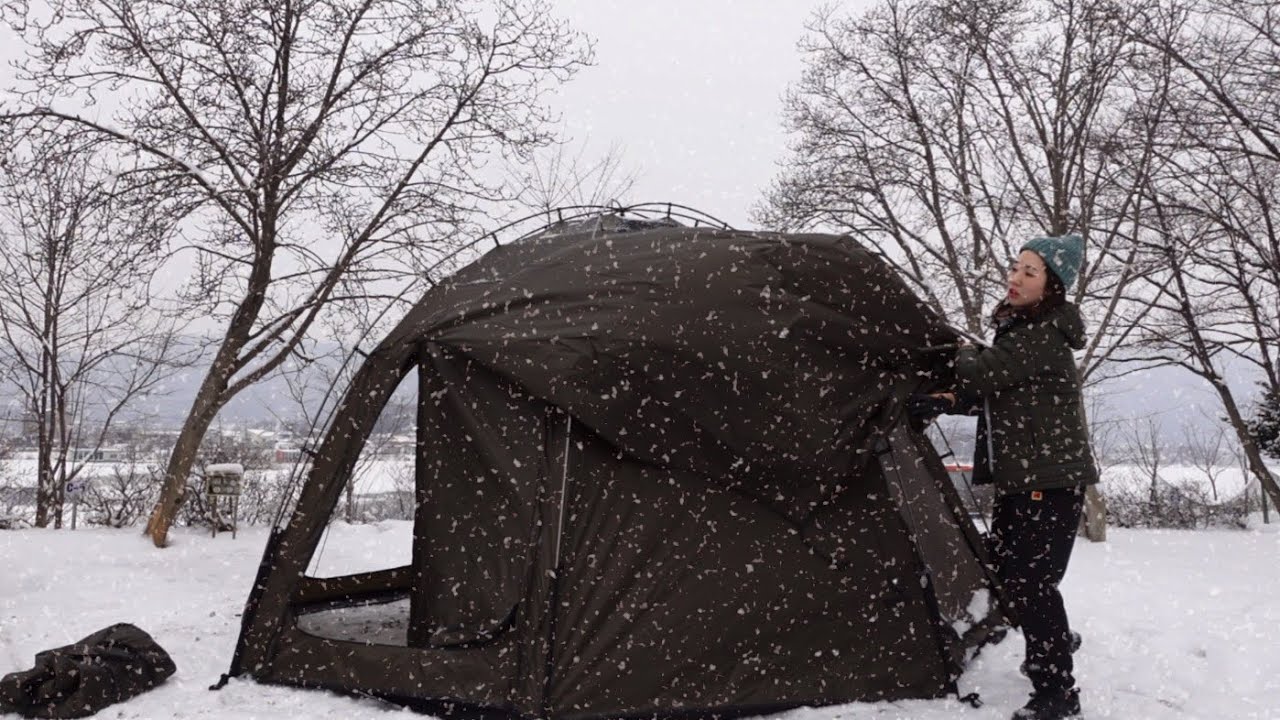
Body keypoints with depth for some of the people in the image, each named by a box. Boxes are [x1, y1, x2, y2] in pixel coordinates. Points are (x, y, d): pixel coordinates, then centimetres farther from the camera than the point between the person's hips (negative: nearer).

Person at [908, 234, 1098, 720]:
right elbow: (988, 394, 14)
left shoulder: (1046, 334, -16)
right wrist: (937, 402, -3)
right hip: (1019, 478, 9)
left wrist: (963, 353, 1)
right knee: (1004, 573, 17)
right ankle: (1053, 645, 41)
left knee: (1031, 581, -9)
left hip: (1052, 479, -9)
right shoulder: (1015, 329, 14)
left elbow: (983, 374, -22)